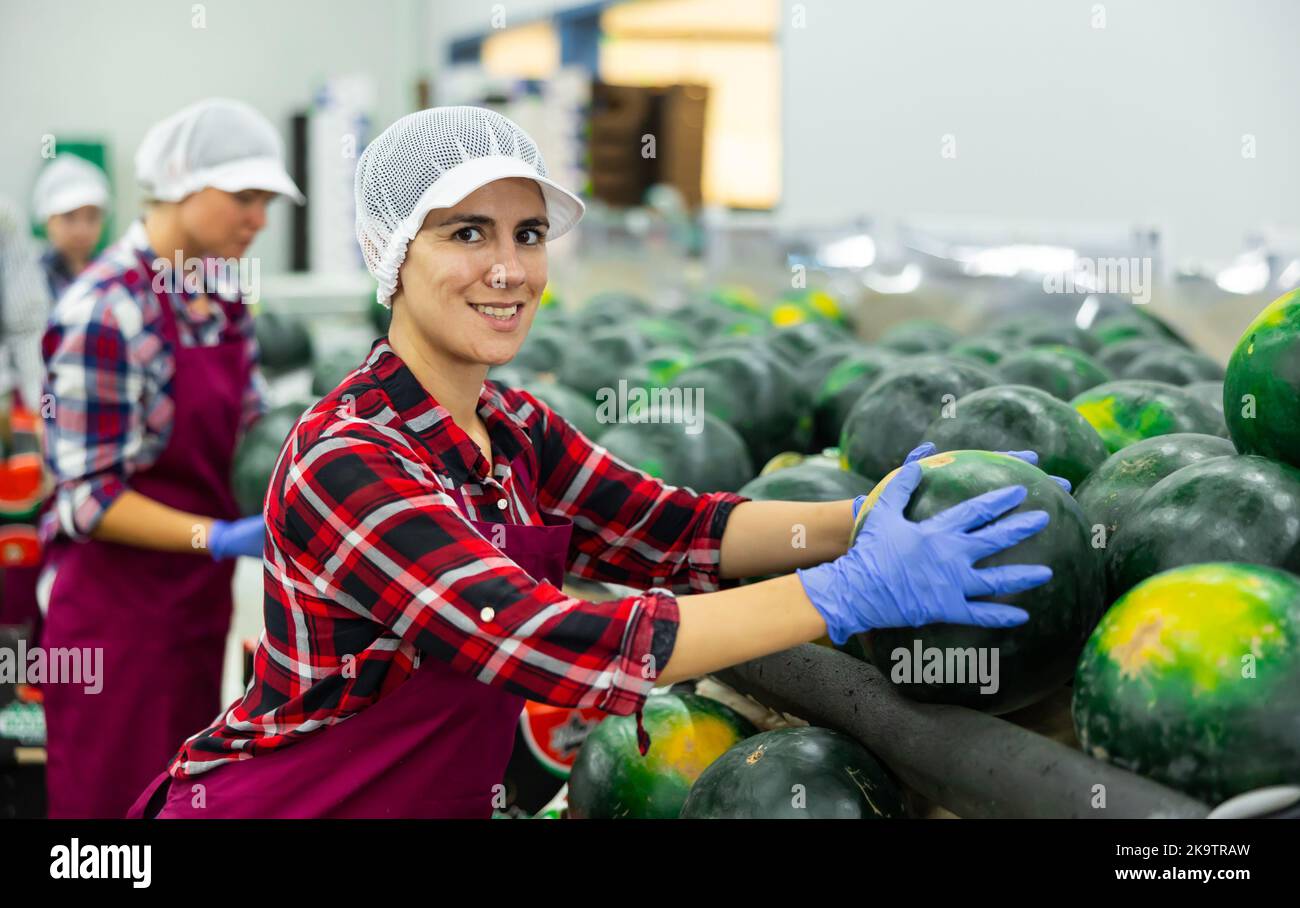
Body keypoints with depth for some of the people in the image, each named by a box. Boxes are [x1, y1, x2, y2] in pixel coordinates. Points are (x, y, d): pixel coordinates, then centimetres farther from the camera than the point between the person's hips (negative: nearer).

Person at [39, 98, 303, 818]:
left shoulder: (223, 301, 7)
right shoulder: (105, 310, -18)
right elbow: (87, 497, -18)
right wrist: (220, 538, -26)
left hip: (199, 602, 8)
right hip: (118, 608, -8)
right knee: (116, 797, 2)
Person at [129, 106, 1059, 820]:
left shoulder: (517, 430, 2)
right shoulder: (345, 461, -24)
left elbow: (677, 529, -7)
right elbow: (554, 647, -32)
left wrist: (871, 518, -21)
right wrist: (853, 591, -32)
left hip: (443, 797, 7)